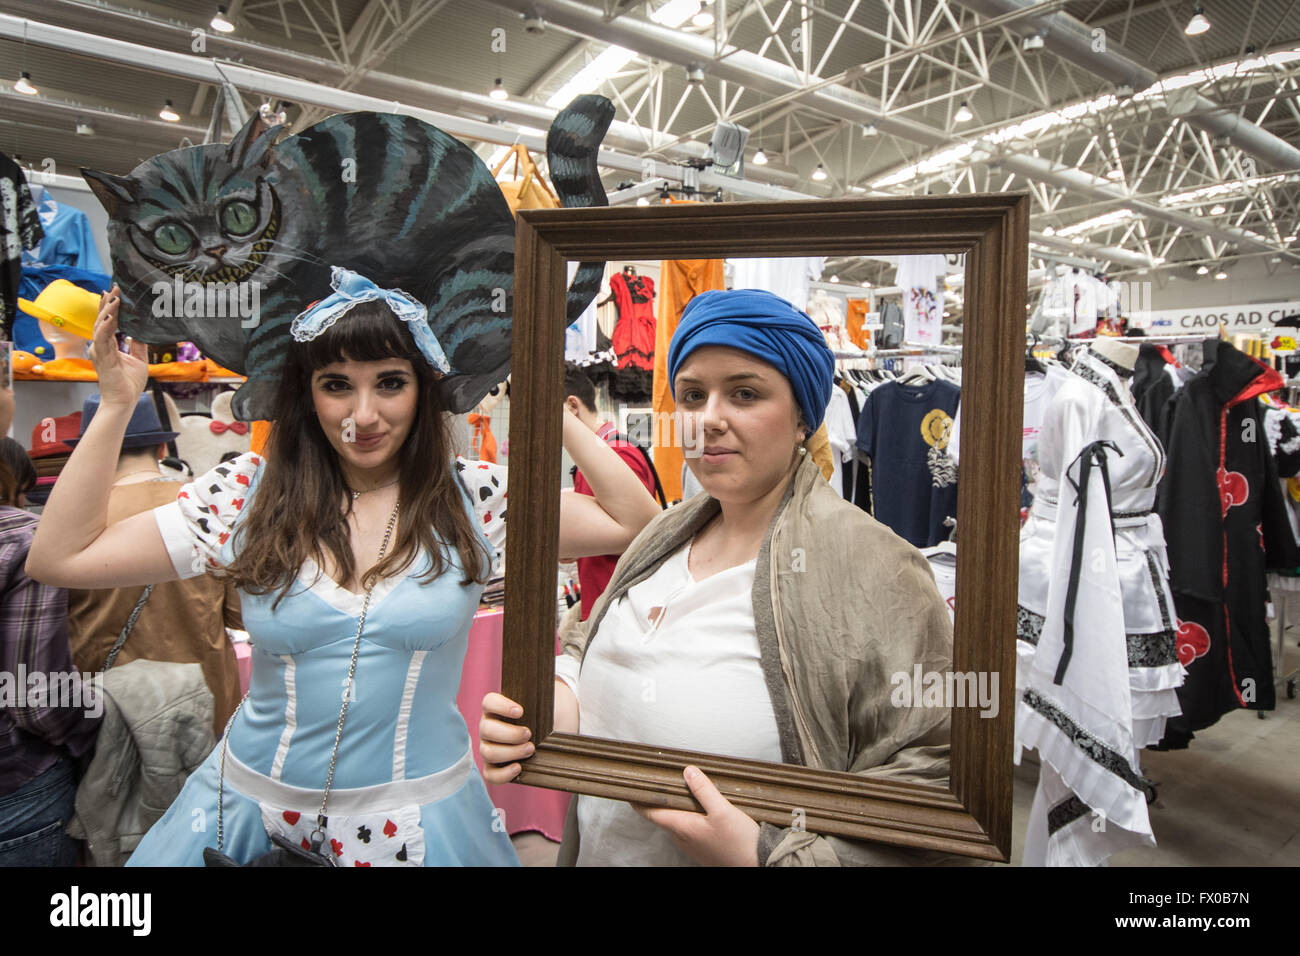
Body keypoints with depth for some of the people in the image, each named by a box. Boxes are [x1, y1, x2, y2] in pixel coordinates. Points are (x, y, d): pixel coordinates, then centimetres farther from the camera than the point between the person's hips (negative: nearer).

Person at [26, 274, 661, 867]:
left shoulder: (472, 498, -9)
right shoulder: (251, 495, -5)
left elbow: (635, 524, -14)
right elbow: (61, 557, -5)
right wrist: (116, 406, -8)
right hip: (252, 803, 2)